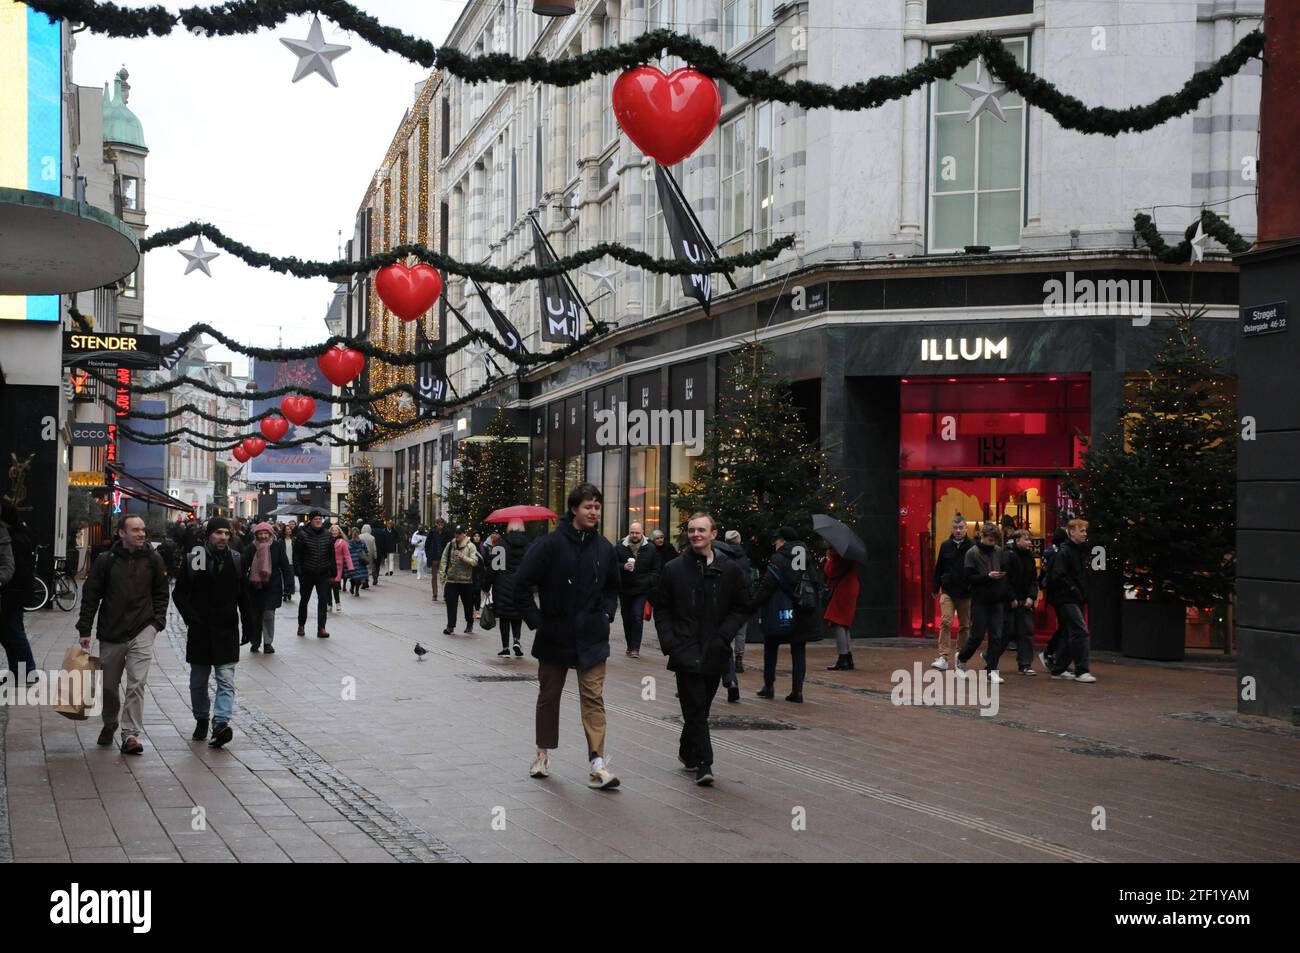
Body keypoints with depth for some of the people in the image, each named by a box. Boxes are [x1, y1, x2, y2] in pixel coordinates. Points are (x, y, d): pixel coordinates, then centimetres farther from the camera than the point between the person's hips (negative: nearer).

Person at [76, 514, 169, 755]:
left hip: (142, 632, -1)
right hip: (110, 633, 1)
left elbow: (161, 594, 11)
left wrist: (157, 622, -1)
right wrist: (85, 630, 1)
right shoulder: (106, 561, -2)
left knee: (137, 684, -12)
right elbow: (90, 596, 3)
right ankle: (109, 725, 36)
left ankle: (131, 734, -10)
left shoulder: (153, 560, 2)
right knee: (109, 685, 13)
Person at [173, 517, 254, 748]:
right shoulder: (194, 560, -4)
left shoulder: (236, 560, 4)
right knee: (198, 681, 12)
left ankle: (221, 722, -18)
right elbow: (179, 593, 0)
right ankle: (201, 720, 28)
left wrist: (249, 627, 8)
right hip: (200, 631, 0)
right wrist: (192, 618, -11)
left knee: (226, 681, -10)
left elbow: (243, 597, 10)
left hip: (227, 631, 0)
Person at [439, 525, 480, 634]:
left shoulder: (470, 546, -3)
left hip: (466, 581, -2)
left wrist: (463, 557, -25)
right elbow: (444, 560, 6)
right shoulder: (450, 545, 6)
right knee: (451, 603, -4)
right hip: (451, 580, 2)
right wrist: (442, 576, -1)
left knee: (468, 604, 11)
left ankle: (469, 623, 31)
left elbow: (475, 561, -12)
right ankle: (450, 626, 0)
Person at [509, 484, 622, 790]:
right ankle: (543, 753, 30)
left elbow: (612, 587, 21)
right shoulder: (551, 544, -10)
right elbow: (522, 583, -8)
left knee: (593, 698, -6)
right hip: (555, 635, -2)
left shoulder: (604, 548, 5)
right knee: (549, 696, 14)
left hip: (592, 638, 2)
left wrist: (606, 614, 6)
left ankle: (598, 764, -12)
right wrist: (536, 620, -10)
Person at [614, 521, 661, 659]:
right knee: (627, 619, 11)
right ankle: (630, 646, 24)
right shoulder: (619, 548, 1)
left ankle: (635, 648, -11)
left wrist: (650, 582, -5)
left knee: (637, 617, -13)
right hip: (624, 590, 2)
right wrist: (623, 567, -18)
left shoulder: (650, 548, 2)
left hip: (642, 590, -2)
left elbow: (656, 569, 8)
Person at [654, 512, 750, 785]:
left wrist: (723, 635, -6)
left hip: (714, 653, 2)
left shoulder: (730, 570, 5)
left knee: (700, 708, 12)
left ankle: (687, 751, 33)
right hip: (686, 651, -2)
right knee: (695, 708, -8)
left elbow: (741, 609, 8)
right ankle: (703, 763, -8)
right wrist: (669, 642, -4)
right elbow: (661, 610, 8)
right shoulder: (674, 570, 4)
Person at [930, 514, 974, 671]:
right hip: (948, 592, 0)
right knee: (945, 622, -11)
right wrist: (936, 588, 11)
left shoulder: (972, 547, -2)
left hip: (966, 593, 0)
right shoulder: (946, 546, 4)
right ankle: (943, 657, -14)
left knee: (965, 626, 9)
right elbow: (939, 568, 10)